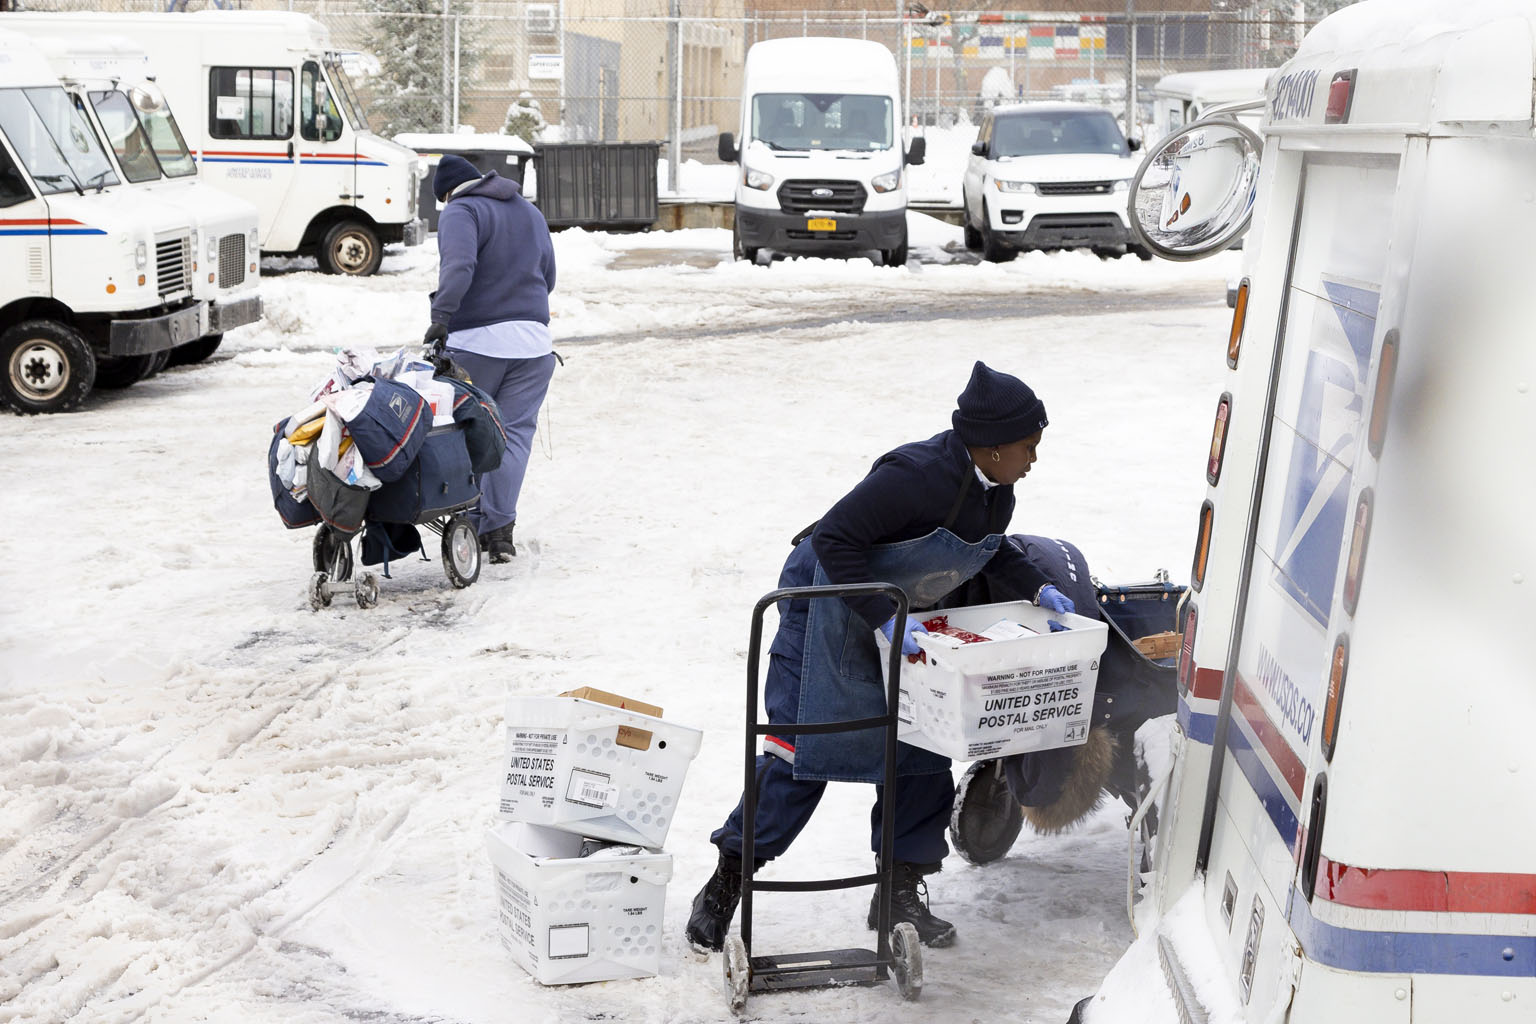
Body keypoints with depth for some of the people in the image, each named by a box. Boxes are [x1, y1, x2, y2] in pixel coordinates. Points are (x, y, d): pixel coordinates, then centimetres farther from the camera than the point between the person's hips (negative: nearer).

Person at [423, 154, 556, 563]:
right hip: (533, 343, 5)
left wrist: (442, 314, -33)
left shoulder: (461, 212, -4)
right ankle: (499, 526, -5)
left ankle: (473, 524, 12)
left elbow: (458, 266, -23)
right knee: (514, 433, 2)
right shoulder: (531, 212, 18)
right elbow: (548, 278, 22)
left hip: (476, 342, -5)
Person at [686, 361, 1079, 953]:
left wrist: (1035, 589, 1)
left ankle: (901, 892, 18)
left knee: (922, 749, 5)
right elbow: (834, 539, -32)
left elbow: (990, 550, 17)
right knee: (803, 748, -6)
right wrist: (885, 620, -36)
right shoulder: (915, 476, -32)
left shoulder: (995, 490, -4)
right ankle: (727, 882, 7)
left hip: (906, 621, 8)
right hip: (831, 609, -8)